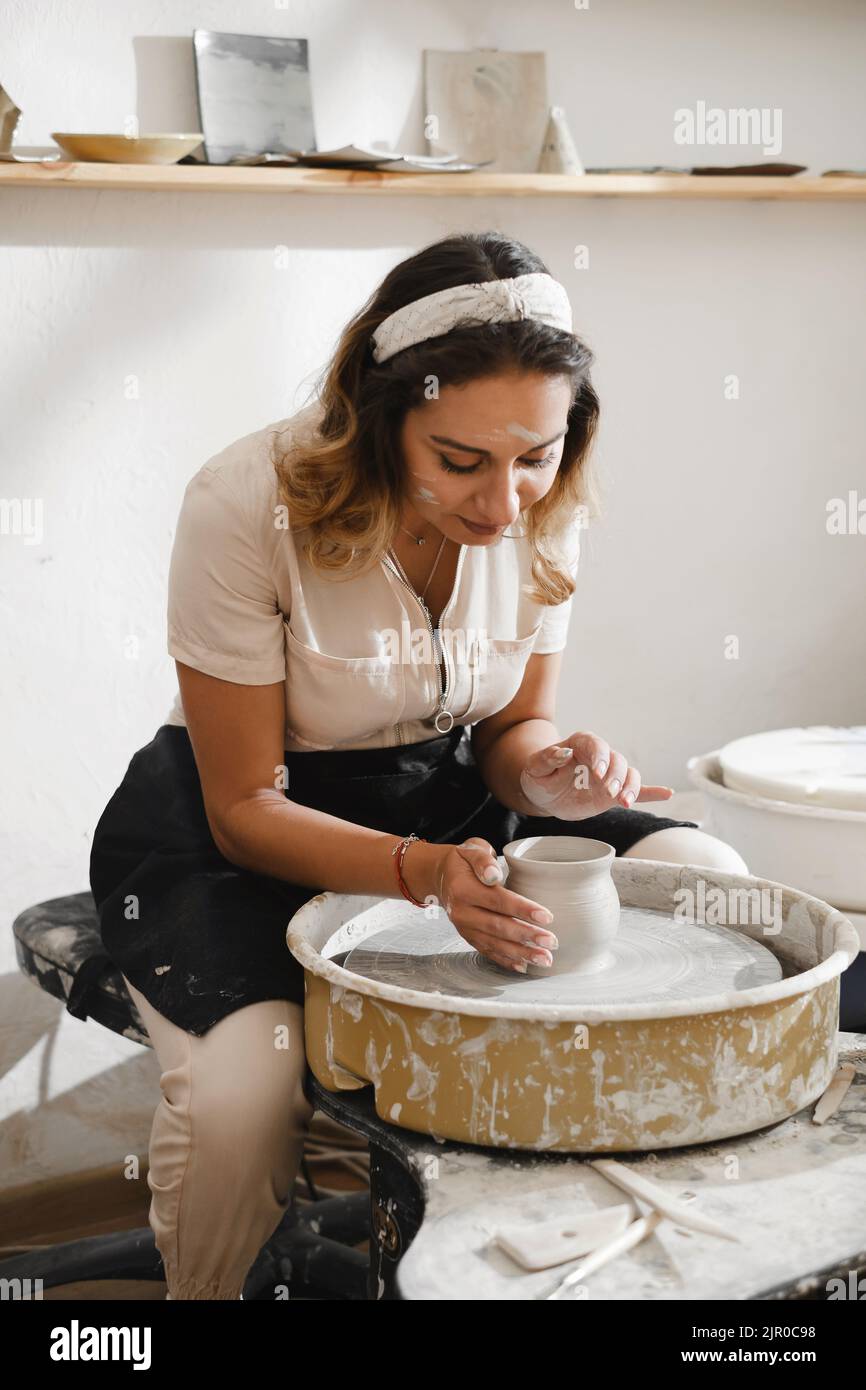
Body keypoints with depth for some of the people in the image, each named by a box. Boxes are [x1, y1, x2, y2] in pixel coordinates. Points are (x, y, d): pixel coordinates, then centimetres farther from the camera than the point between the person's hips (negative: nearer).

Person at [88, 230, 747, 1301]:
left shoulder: (543, 502, -12)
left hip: (445, 800, 5)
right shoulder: (248, 504, -26)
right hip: (232, 835, -4)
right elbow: (246, 808, -19)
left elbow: (514, 725, 2)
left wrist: (551, 773, -23)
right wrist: (421, 873, -35)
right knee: (245, 1086, -33)